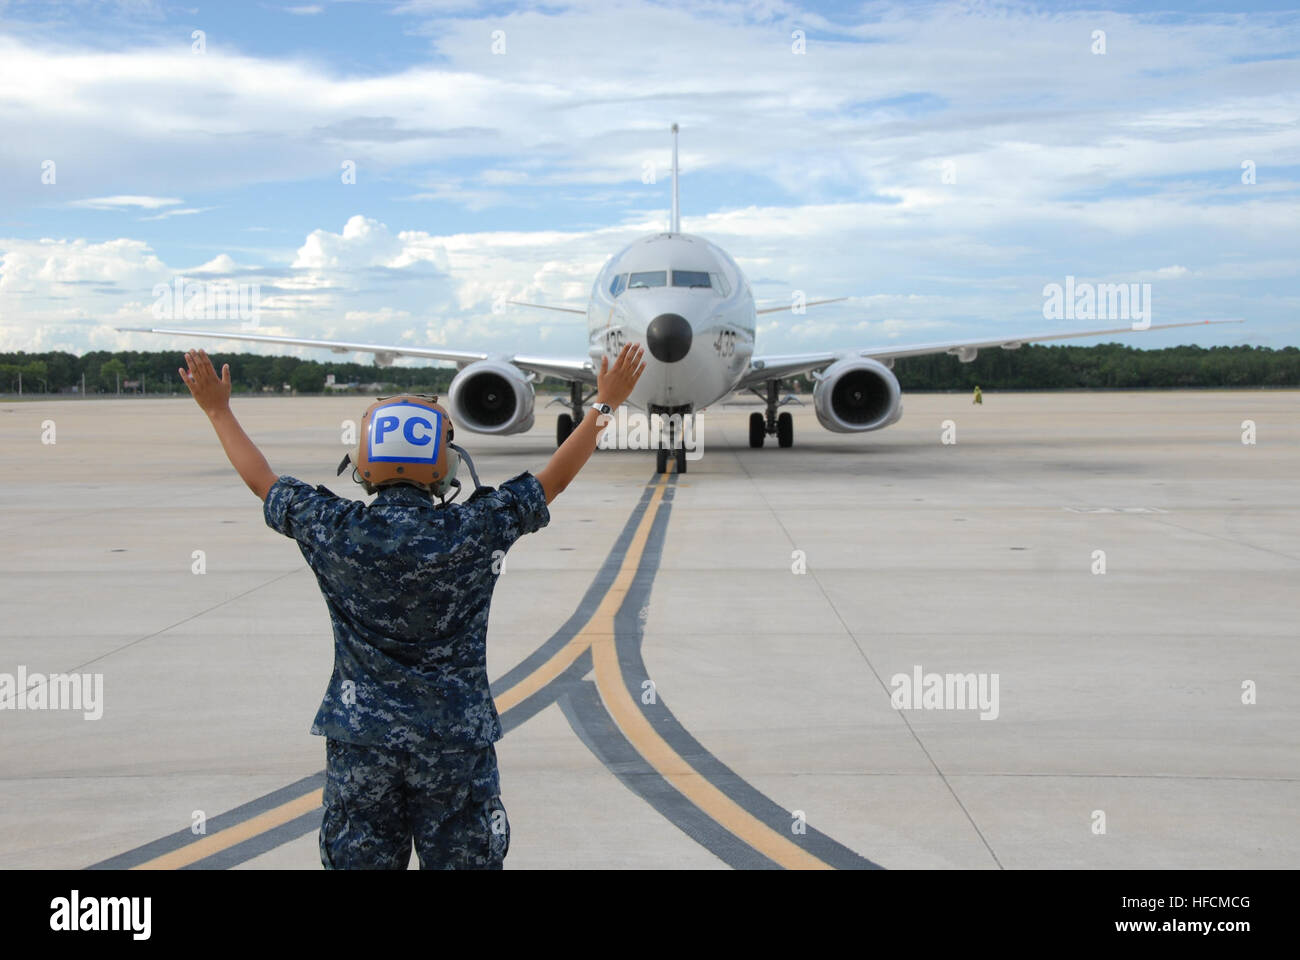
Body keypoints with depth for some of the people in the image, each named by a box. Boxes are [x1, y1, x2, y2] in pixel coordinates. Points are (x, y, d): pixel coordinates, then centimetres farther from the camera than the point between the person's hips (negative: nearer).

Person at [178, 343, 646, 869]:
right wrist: (604, 404, 12)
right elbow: (553, 478, 0)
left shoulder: (334, 530, -9)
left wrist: (217, 409, 22)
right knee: (462, 859, 11)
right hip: (457, 744, -1)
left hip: (360, 742, 1)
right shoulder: (477, 530, -13)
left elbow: (262, 480, 7)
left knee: (360, 860, 13)